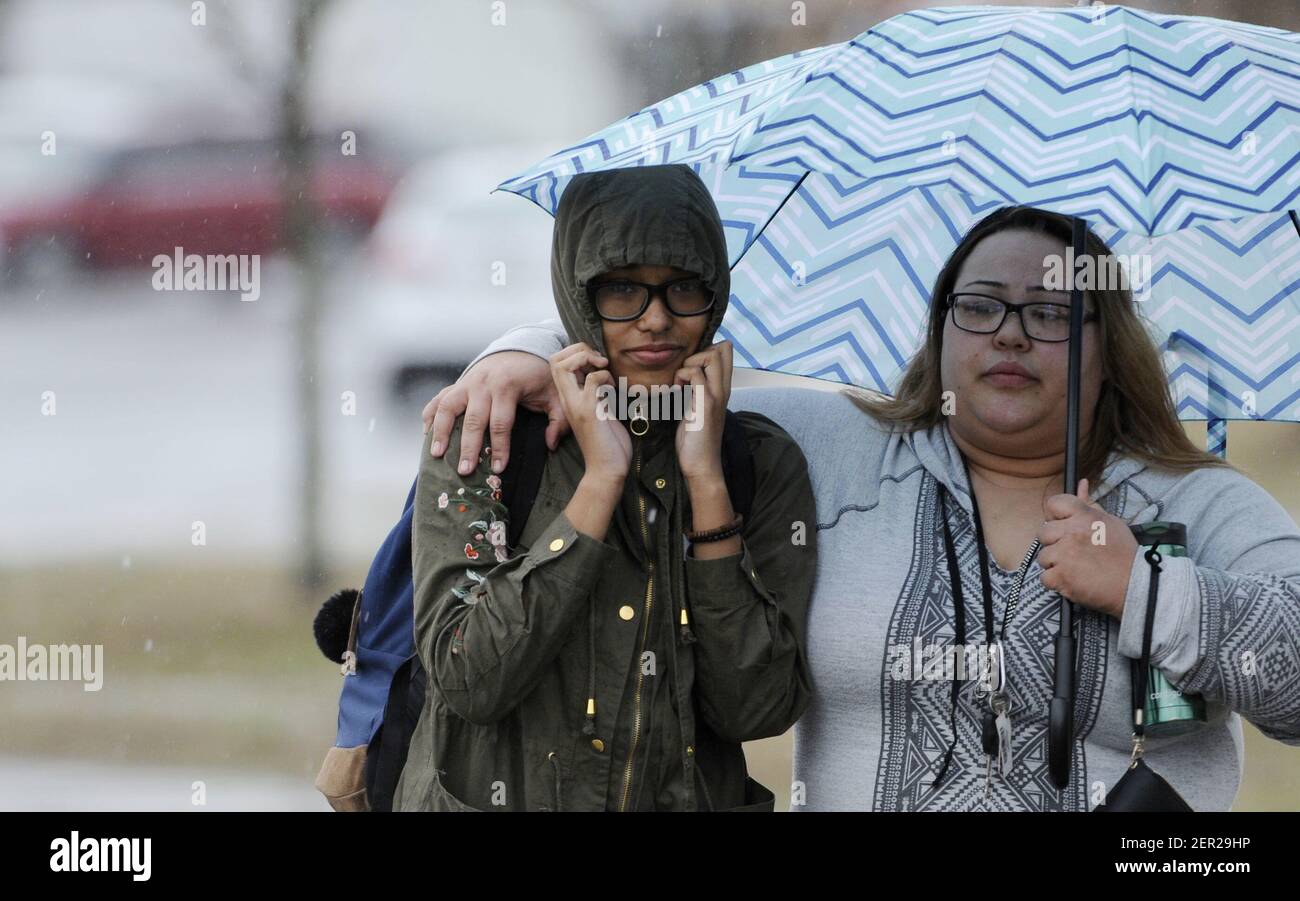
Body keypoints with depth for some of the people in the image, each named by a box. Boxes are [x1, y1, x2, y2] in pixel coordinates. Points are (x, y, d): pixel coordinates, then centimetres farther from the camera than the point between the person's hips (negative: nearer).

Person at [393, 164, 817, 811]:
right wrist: (601, 479, -20)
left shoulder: (763, 462, -3)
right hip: (502, 794, -2)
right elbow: (472, 682, -21)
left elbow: (756, 710, -14)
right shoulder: (481, 439, -9)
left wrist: (706, 480, -17)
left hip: (687, 795, 2)